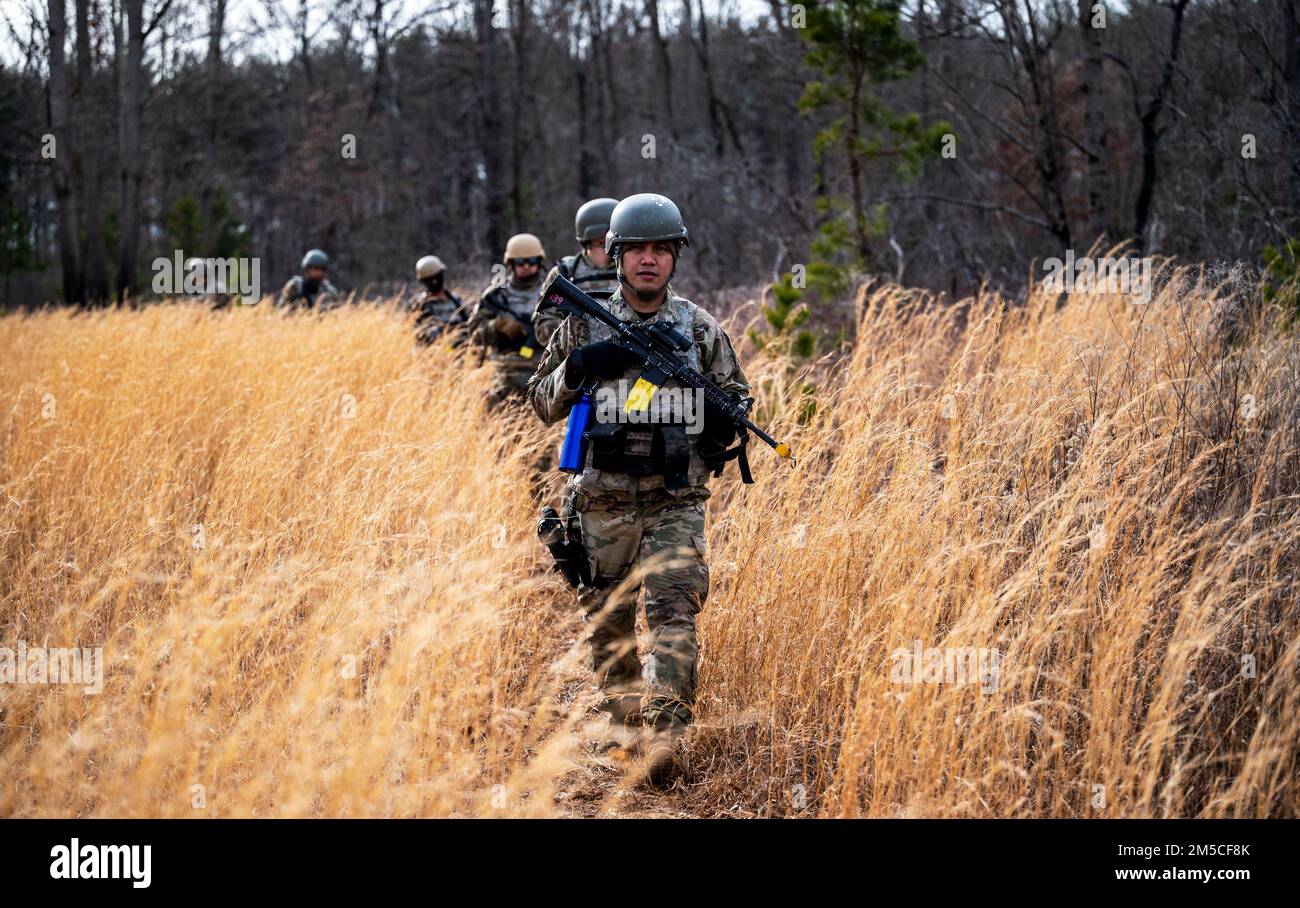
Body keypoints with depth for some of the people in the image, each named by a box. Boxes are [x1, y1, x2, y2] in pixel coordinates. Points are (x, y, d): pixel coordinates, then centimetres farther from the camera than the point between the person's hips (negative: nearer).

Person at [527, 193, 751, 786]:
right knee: (607, 619, 9)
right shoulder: (584, 326, 5)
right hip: (602, 504, 1)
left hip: (675, 505, -1)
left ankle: (664, 730, -20)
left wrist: (720, 428, -8)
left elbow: (736, 398, 15)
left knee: (674, 613, -15)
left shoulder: (701, 330, 5)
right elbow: (543, 403, 9)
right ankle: (622, 717, 26)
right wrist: (577, 369, -11)